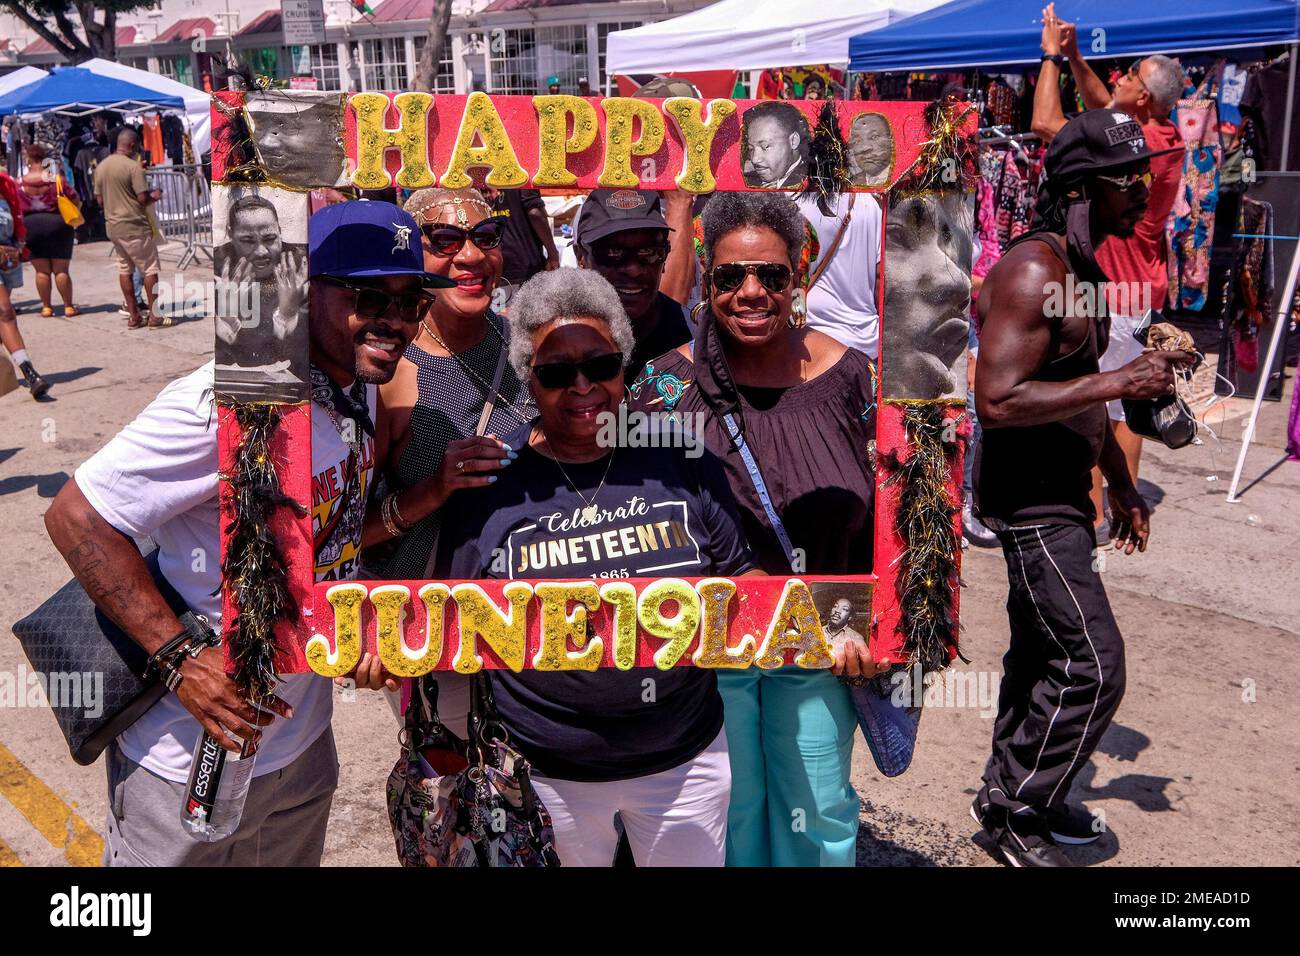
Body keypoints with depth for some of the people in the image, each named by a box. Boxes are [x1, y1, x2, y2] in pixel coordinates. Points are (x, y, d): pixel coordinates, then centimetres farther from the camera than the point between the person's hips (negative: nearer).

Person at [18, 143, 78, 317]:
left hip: (31, 227, 1)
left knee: (42, 270, 8)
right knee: (61, 269, 4)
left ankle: (46, 307, 10)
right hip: (57, 225, -1)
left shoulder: (20, 184, -2)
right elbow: (76, 201, -5)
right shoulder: (57, 180, -7)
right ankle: (68, 306, 5)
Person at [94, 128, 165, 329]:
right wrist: (155, 196, 2)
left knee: (124, 269, 11)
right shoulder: (133, 166, -14)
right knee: (149, 269, 0)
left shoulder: (101, 166, 9)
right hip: (134, 225, -7)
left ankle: (134, 316, 12)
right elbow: (143, 199, -18)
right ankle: (154, 316, 0)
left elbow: (99, 200, 12)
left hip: (112, 225, 7)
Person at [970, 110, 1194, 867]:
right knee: (1093, 668, -8)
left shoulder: (1084, 269, 13)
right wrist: (1121, 383, -25)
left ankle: (1014, 791, 33)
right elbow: (997, 402, -28)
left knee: (1042, 653, 18)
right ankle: (1011, 810, 9)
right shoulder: (1033, 271, -20)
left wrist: (1122, 486, 23)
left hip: (1063, 493, 10)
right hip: (1029, 500, -10)